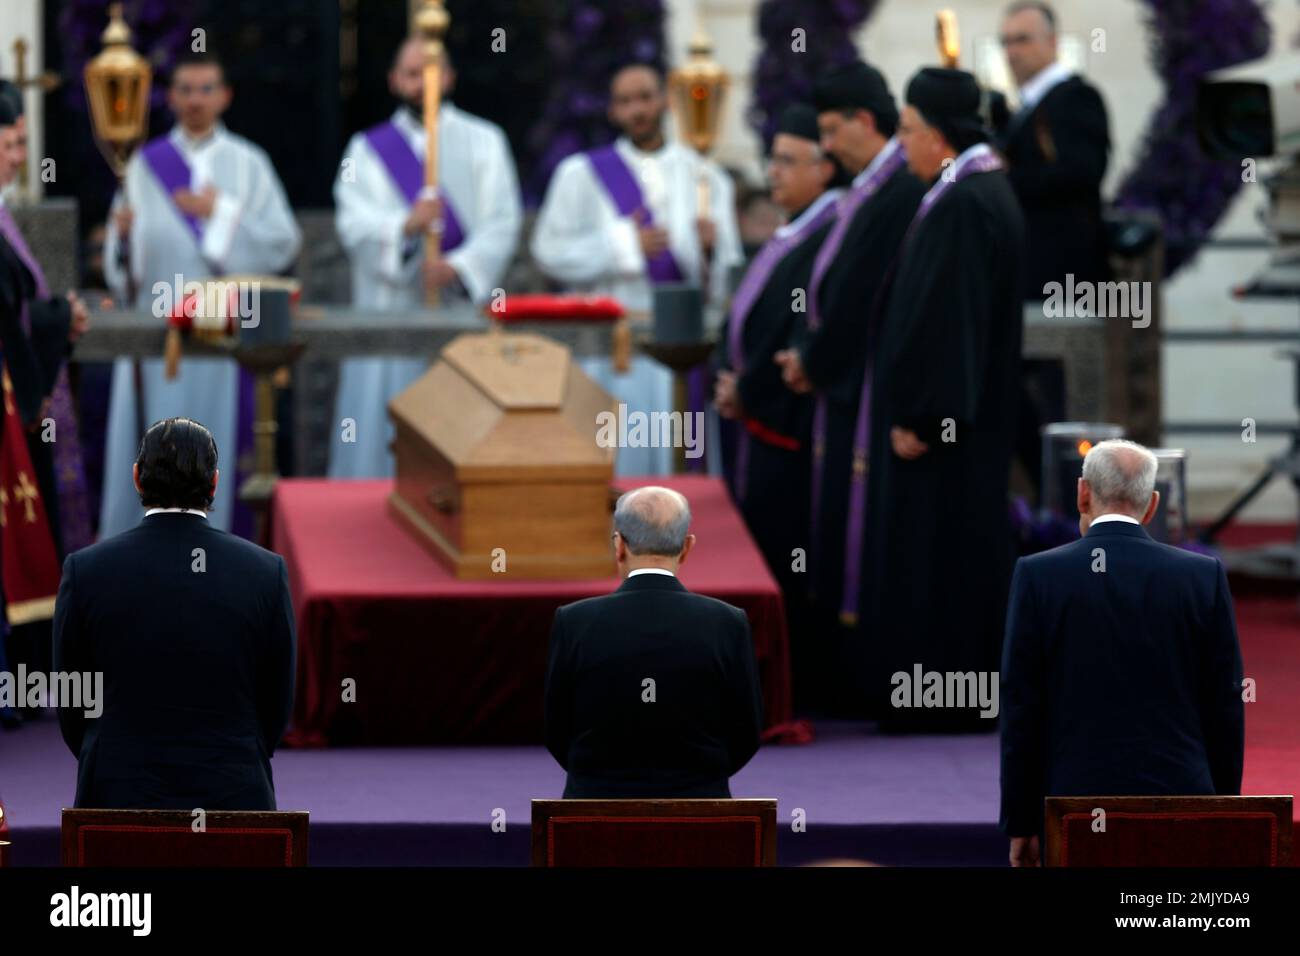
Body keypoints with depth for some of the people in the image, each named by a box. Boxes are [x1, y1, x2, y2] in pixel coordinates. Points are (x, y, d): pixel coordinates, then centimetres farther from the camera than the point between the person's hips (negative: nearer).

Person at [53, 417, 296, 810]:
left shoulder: (85, 571, -5)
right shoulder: (266, 573, -4)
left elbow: (73, 704, 3)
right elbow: (276, 707, 3)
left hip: (121, 803, 0)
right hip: (230, 805, 0)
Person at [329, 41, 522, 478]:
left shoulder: (484, 142, 11)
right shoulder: (368, 149, 12)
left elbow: (502, 224, 0)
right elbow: (354, 223, -4)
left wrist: (457, 267, -17)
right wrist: (406, 225, -24)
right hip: (392, 309, 0)